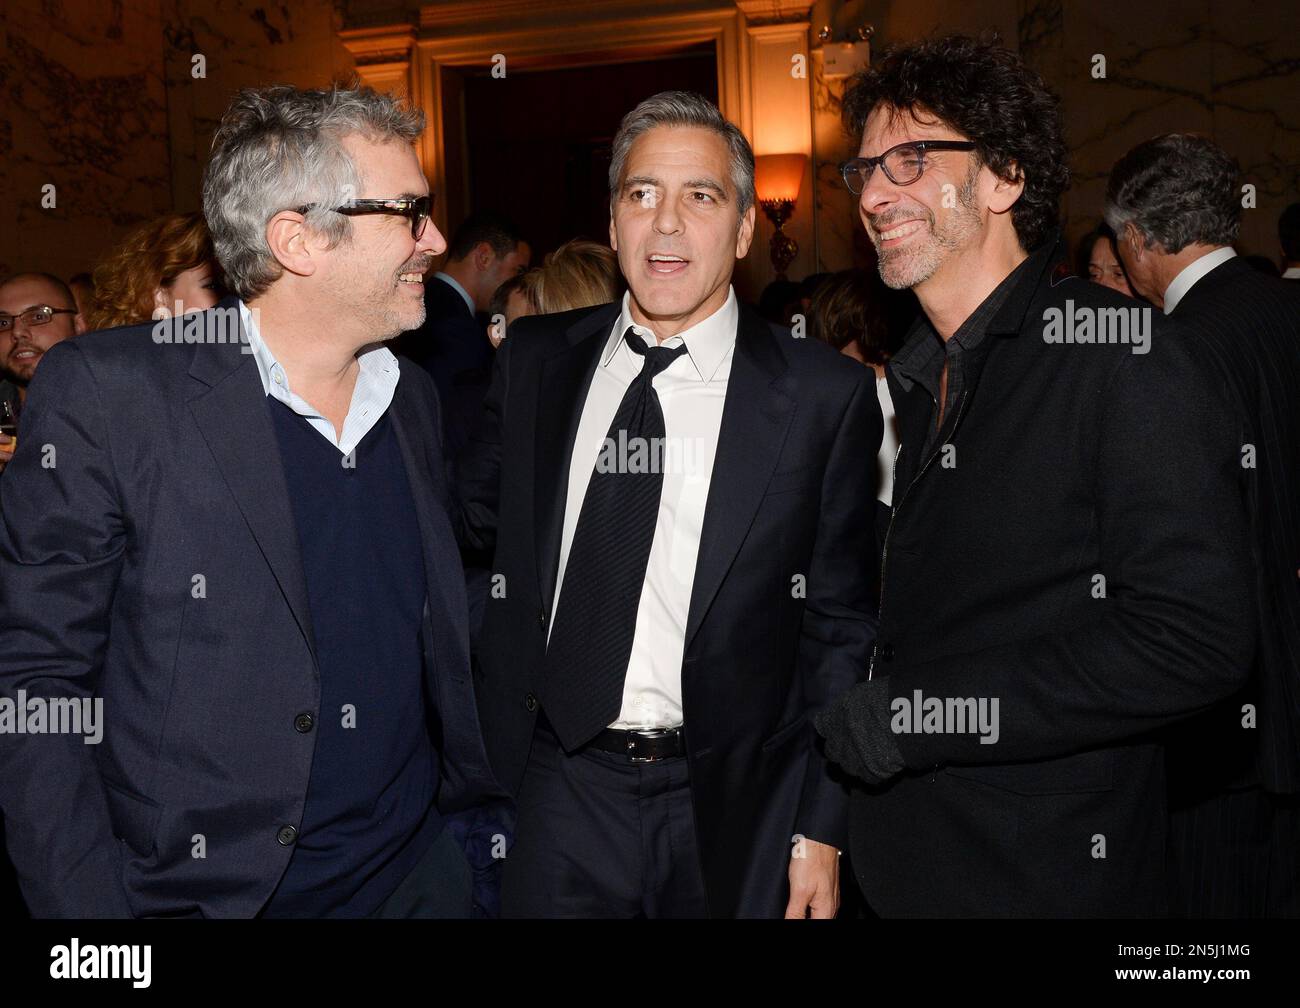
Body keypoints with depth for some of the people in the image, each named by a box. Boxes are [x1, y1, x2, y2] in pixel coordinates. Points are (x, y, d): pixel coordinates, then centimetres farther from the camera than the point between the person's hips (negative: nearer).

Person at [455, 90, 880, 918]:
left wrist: (822, 831, -5)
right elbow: (474, 520, 14)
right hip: (559, 791, 2)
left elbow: (841, 627, -4)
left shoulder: (826, 397, -7)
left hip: (734, 810, -1)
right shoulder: (534, 361, 1)